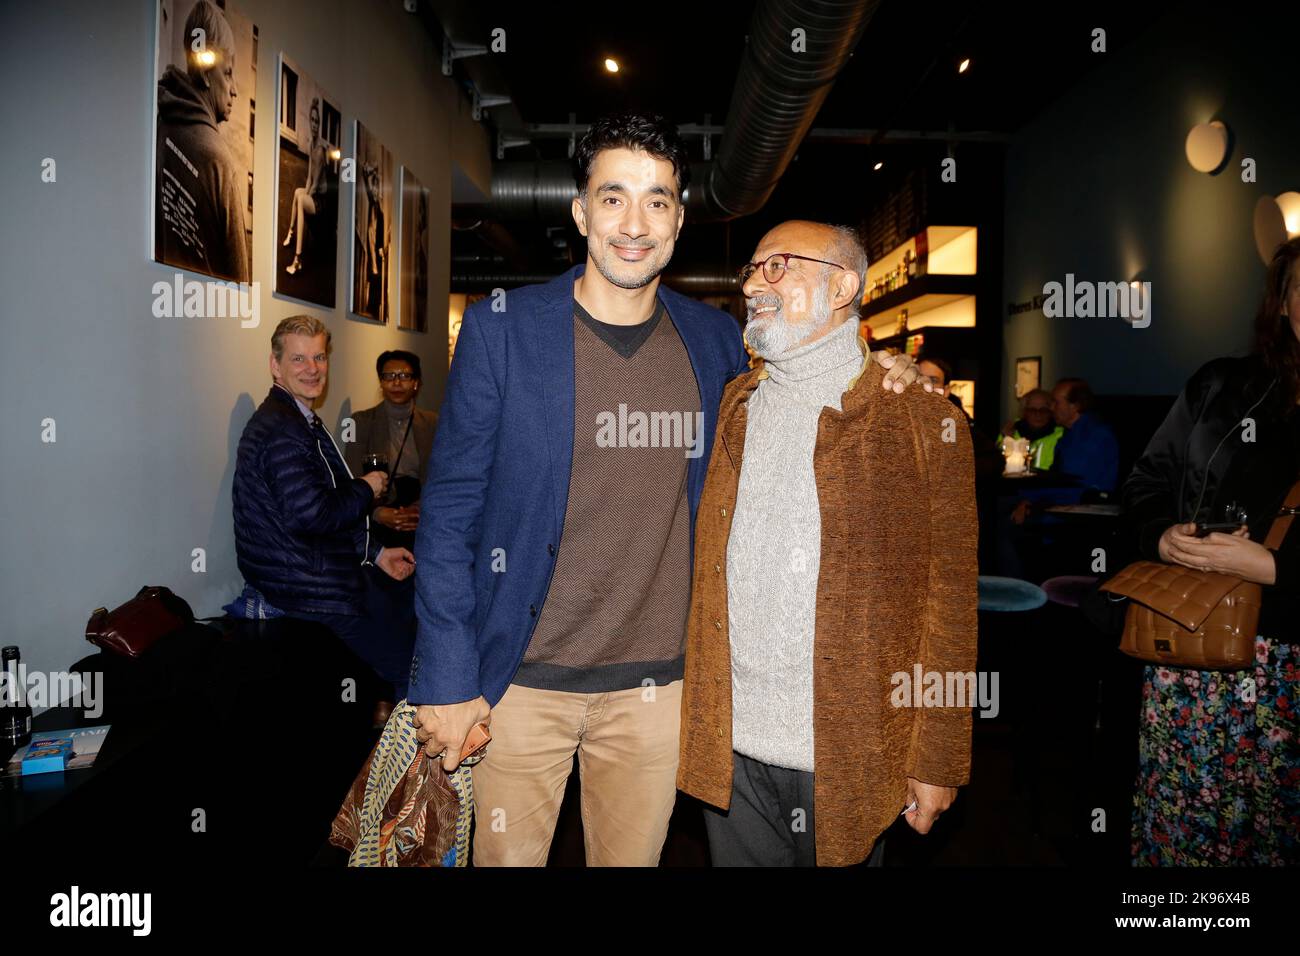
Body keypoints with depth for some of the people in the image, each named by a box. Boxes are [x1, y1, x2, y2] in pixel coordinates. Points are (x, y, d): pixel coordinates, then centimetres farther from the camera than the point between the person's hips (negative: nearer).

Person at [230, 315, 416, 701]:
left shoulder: (303, 423, 17)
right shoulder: (280, 430, -17)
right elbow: (309, 514, -27)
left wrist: (375, 553, 14)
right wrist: (366, 489, -11)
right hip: (310, 604, -11)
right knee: (410, 673, -9)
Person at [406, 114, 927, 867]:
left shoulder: (716, 339, 2)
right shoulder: (501, 329, -7)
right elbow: (450, 510, -6)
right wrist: (446, 682, -8)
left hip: (657, 687, 3)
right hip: (521, 682, -2)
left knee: (633, 857, 18)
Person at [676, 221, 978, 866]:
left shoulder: (920, 418, -6)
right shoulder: (731, 408, 7)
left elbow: (951, 599, -6)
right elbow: (703, 575, 10)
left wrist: (937, 760, -6)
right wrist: (684, 718, 6)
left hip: (846, 761, -3)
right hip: (729, 752, 4)